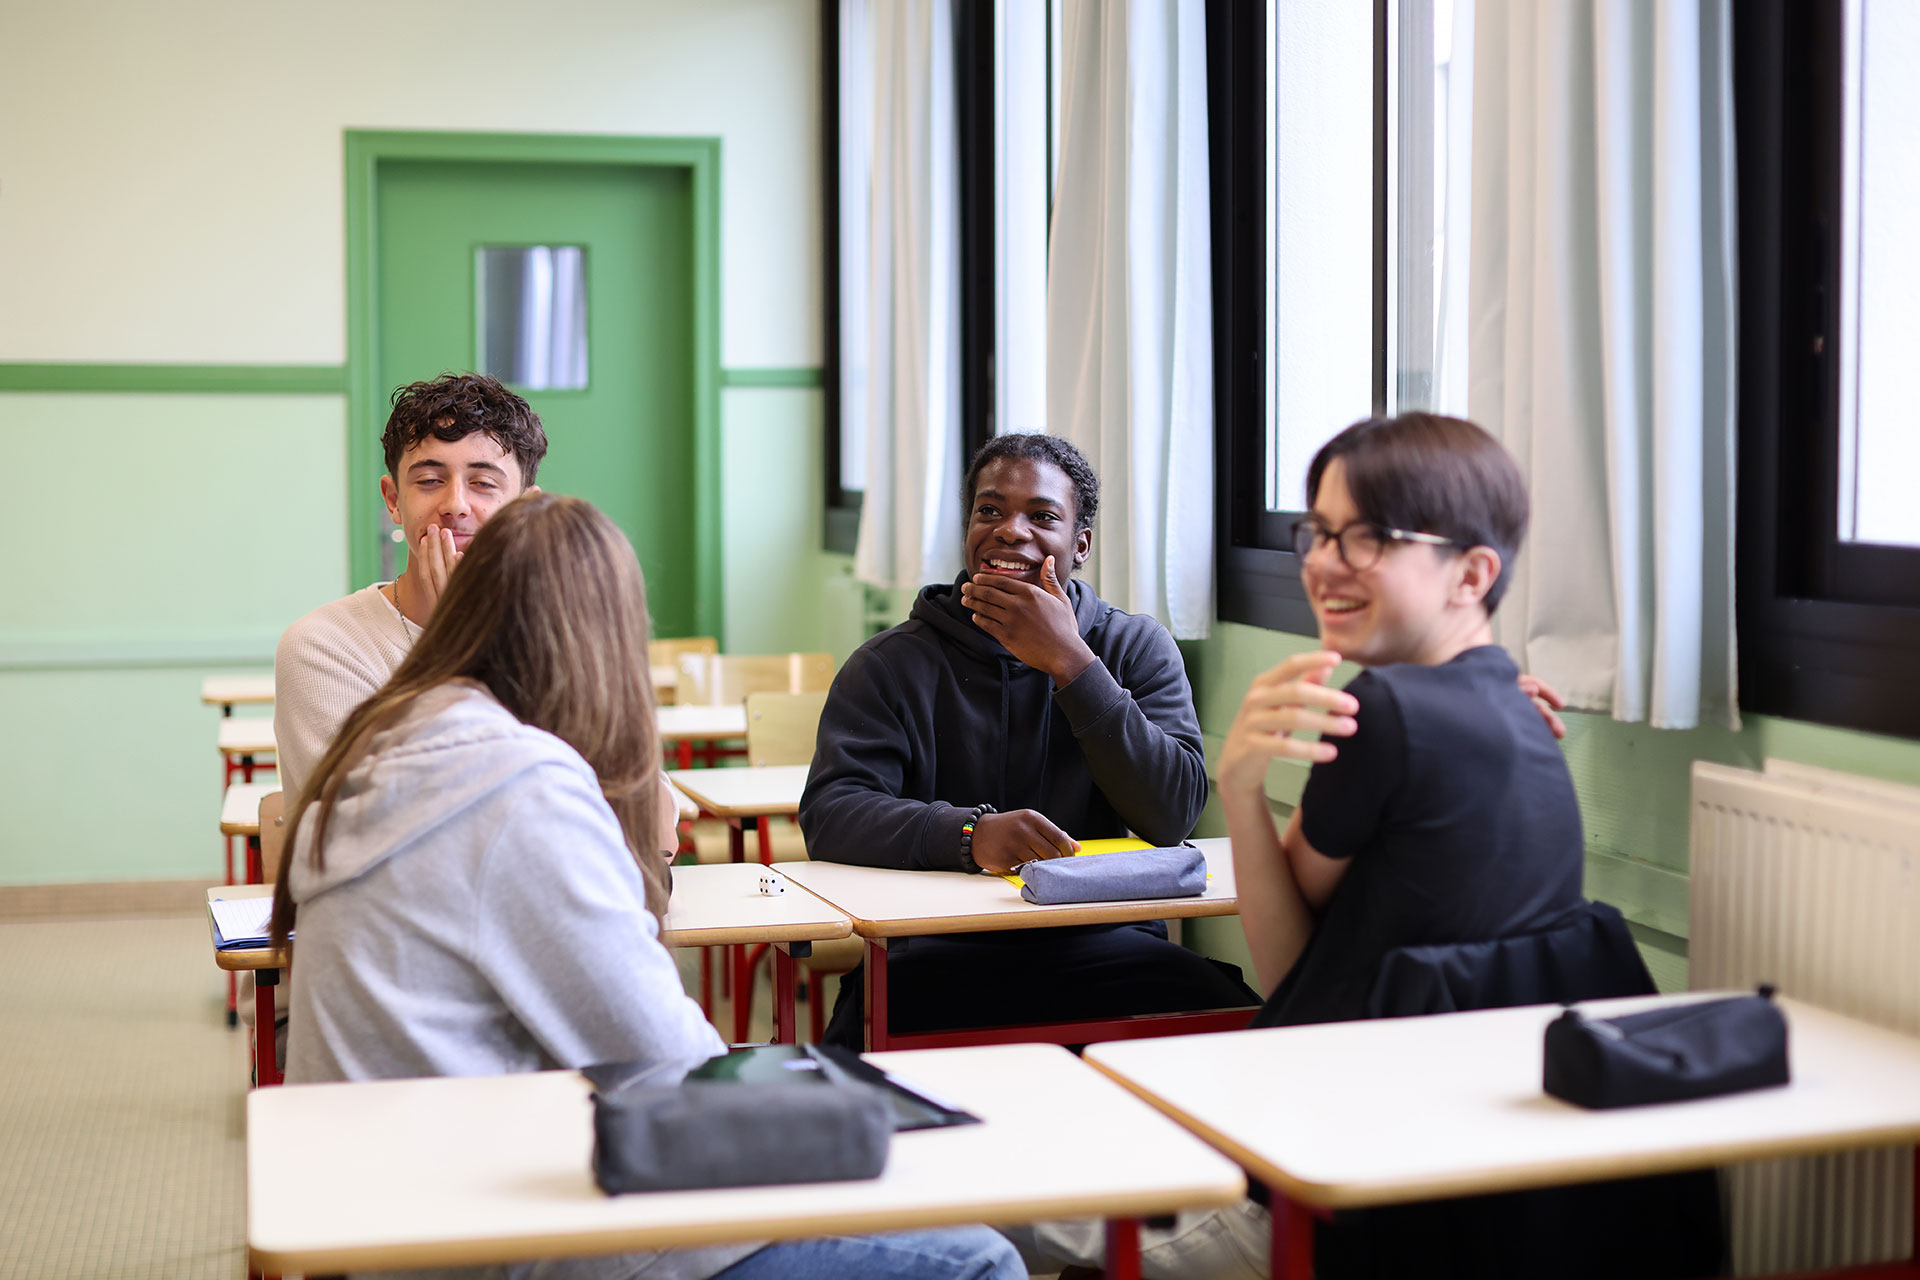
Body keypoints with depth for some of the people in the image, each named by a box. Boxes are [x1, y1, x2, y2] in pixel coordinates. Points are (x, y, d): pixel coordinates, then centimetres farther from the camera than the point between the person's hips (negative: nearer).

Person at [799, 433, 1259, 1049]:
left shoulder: (1137, 648, 9)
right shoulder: (890, 665, 5)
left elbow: (1172, 814, -6)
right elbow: (829, 813, -10)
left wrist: (1071, 664, -12)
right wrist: (972, 833, -28)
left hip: (1101, 946, 2)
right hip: (939, 956, -1)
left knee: (1226, 1011, -28)